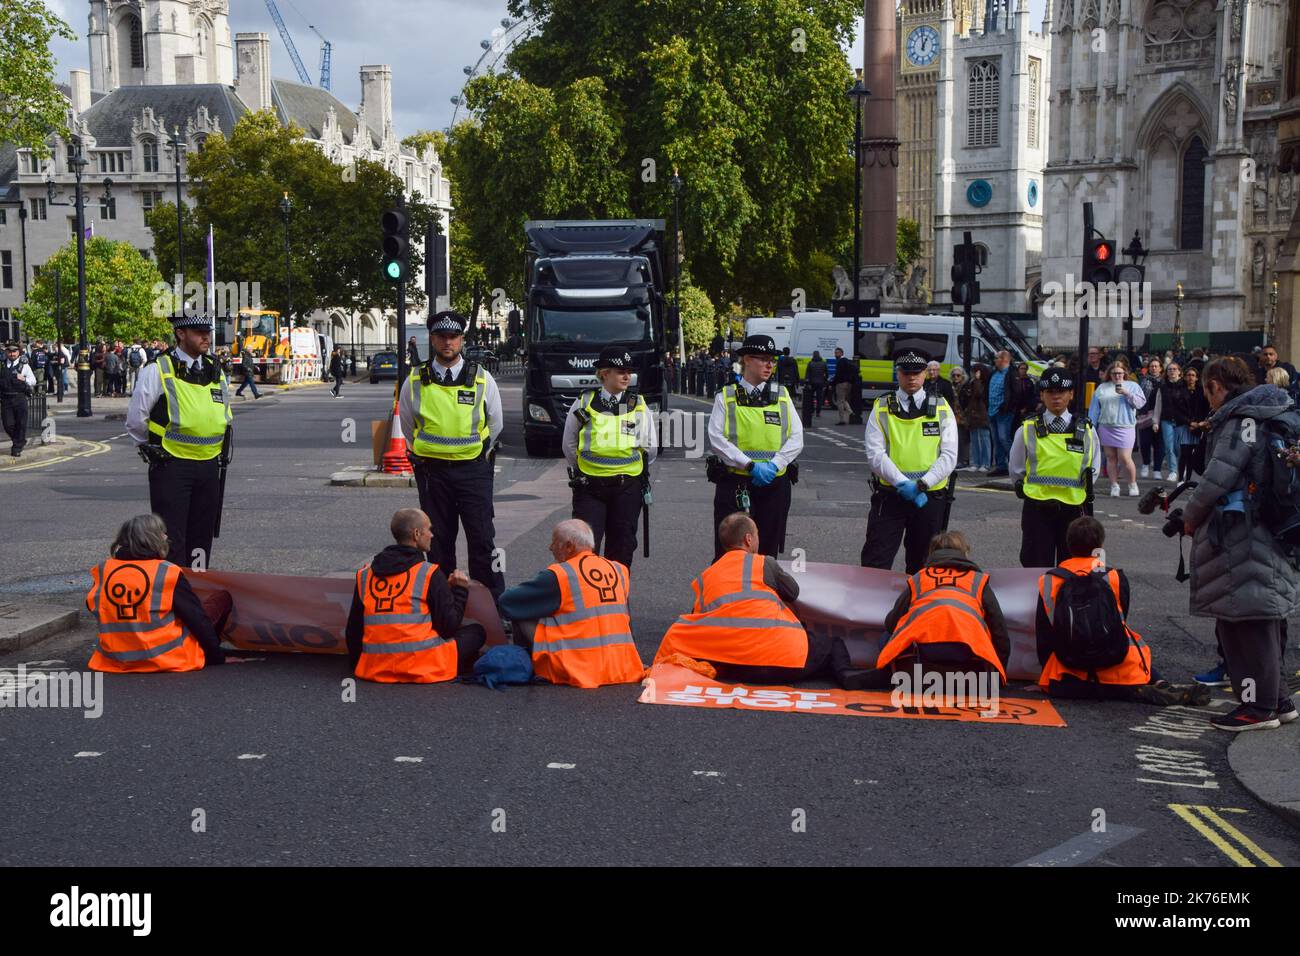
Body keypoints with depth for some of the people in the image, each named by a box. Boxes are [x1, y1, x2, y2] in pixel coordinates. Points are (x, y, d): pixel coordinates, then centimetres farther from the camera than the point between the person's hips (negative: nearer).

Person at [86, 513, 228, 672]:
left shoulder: (102, 571, -1)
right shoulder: (168, 573, -14)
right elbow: (198, 620, -10)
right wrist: (218, 657, 2)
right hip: (168, 660, -6)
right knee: (223, 598, 10)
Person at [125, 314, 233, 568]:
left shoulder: (216, 372, 11)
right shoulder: (158, 371, -7)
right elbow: (135, 420, -3)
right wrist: (154, 450, 6)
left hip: (209, 466, 6)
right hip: (171, 468, -6)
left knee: (202, 536, 12)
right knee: (171, 539, -6)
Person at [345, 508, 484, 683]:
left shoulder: (364, 575, 9)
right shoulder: (429, 574, -6)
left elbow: (353, 630, 13)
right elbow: (449, 627, -5)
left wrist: (356, 664, 27)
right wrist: (460, 590, 9)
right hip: (422, 668, -6)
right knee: (476, 632, 11)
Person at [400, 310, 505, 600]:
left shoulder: (482, 379, -1)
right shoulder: (415, 381, 1)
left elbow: (495, 425, 12)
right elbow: (408, 426, 16)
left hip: (473, 469, -1)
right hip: (431, 470, 1)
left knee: (482, 537, -4)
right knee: (438, 538, 8)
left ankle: (493, 599, 3)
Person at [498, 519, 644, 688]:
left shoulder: (558, 576, -9)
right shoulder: (620, 570, 8)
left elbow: (507, 601, -1)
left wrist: (507, 592, 21)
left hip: (578, 672, -6)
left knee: (523, 616, 5)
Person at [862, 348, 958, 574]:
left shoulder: (942, 409, 4)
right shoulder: (881, 408, 2)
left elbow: (949, 455, -4)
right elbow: (875, 453, -8)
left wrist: (922, 484, -17)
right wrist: (902, 483, -20)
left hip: (930, 497, 1)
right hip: (889, 496, -1)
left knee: (922, 564, 13)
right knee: (875, 563, -6)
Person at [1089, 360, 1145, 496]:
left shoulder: (1132, 386, 9)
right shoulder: (1102, 388, 12)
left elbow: (1140, 402, -2)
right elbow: (1094, 408, 11)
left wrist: (1127, 394, -15)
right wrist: (1091, 426, 6)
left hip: (1124, 427, -3)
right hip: (1106, 427, 3)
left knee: (1125, 458, -8)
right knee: (1111, 457, 5)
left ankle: (1133, 484, 10)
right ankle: (1114, 486, 12)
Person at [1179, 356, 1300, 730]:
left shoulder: (1240, 419, -14)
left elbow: (1218, 478, -19)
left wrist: (1190, 518, -4)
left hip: (1243, 539, -10)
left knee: (1249, 619, -3)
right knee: (1263, 621, 16)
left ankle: (1260, 706, 2)